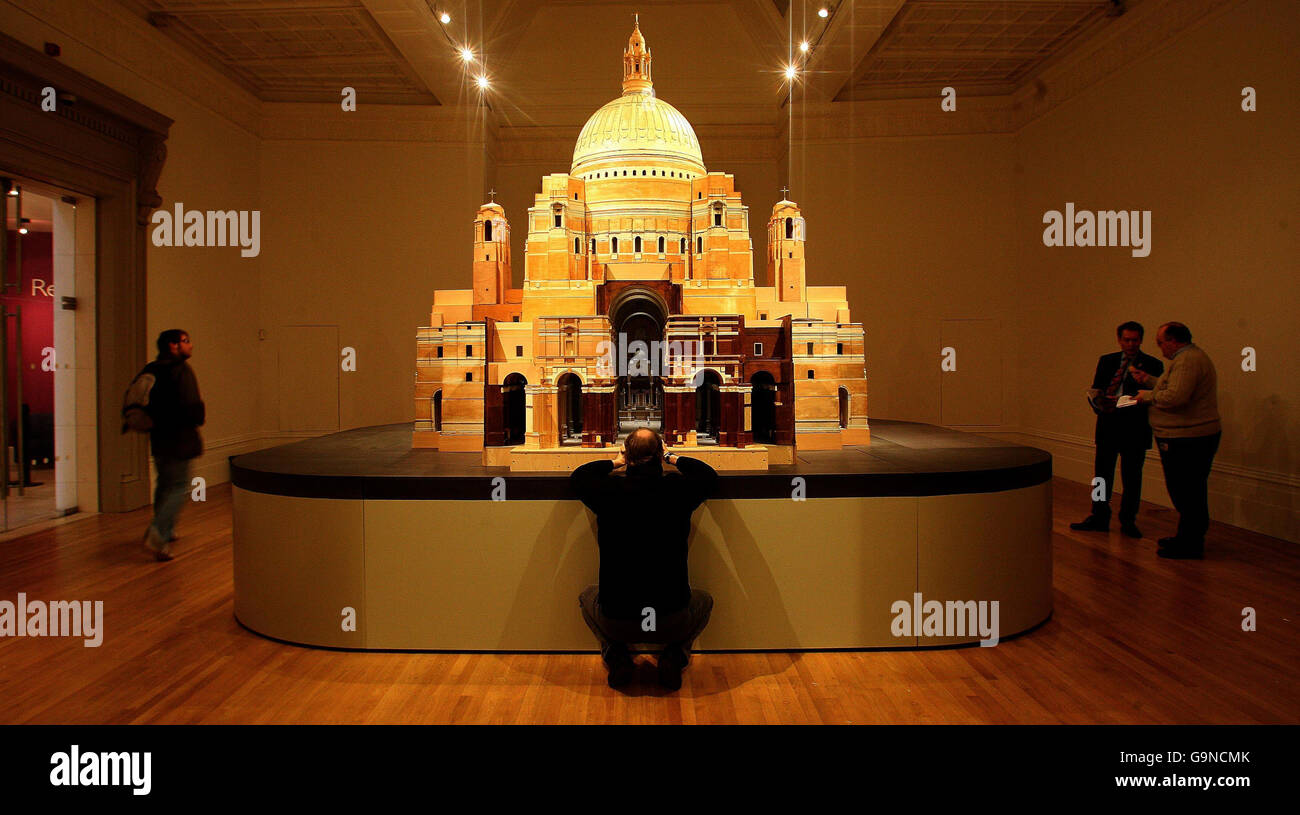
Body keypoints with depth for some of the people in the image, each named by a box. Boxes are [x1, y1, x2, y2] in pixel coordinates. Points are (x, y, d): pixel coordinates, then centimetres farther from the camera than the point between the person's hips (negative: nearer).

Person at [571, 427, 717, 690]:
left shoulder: (609, 491, -6)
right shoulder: (677, 489, -6)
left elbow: (578, 476, 18)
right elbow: (709, 474, 17)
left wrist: (614, 462, 31)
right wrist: (674, 459, 30)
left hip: (617, 623, 1)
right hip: (672, 621, 0)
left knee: (588, 596, 35)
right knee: (704, 600, 34)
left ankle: (616, 655, 13)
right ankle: (674, 656, 10)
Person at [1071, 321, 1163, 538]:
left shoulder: (1153, 365, 0)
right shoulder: (1106, 361, 10)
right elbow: (1095, 392, 9)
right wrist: (1098, 401, -13)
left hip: (1135, 429, -3)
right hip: (1108, 426, 3)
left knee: (1132, 476, 6)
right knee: (1102, 473, 8)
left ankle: (1128, 521, 19)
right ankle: (1099, 518, 19)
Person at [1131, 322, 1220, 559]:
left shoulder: (1187, 360, -18)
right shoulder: (1192, 357, 17)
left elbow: (1174, 397, -27)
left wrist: (1148, 396, -12)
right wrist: (1149, 380, 22)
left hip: (1186, 440, -11)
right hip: (1194, 436, 11)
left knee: (1185, 493, -4)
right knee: (1189, 492, 18)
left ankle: (1190, 544, 3)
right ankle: (1189, 538, 28)